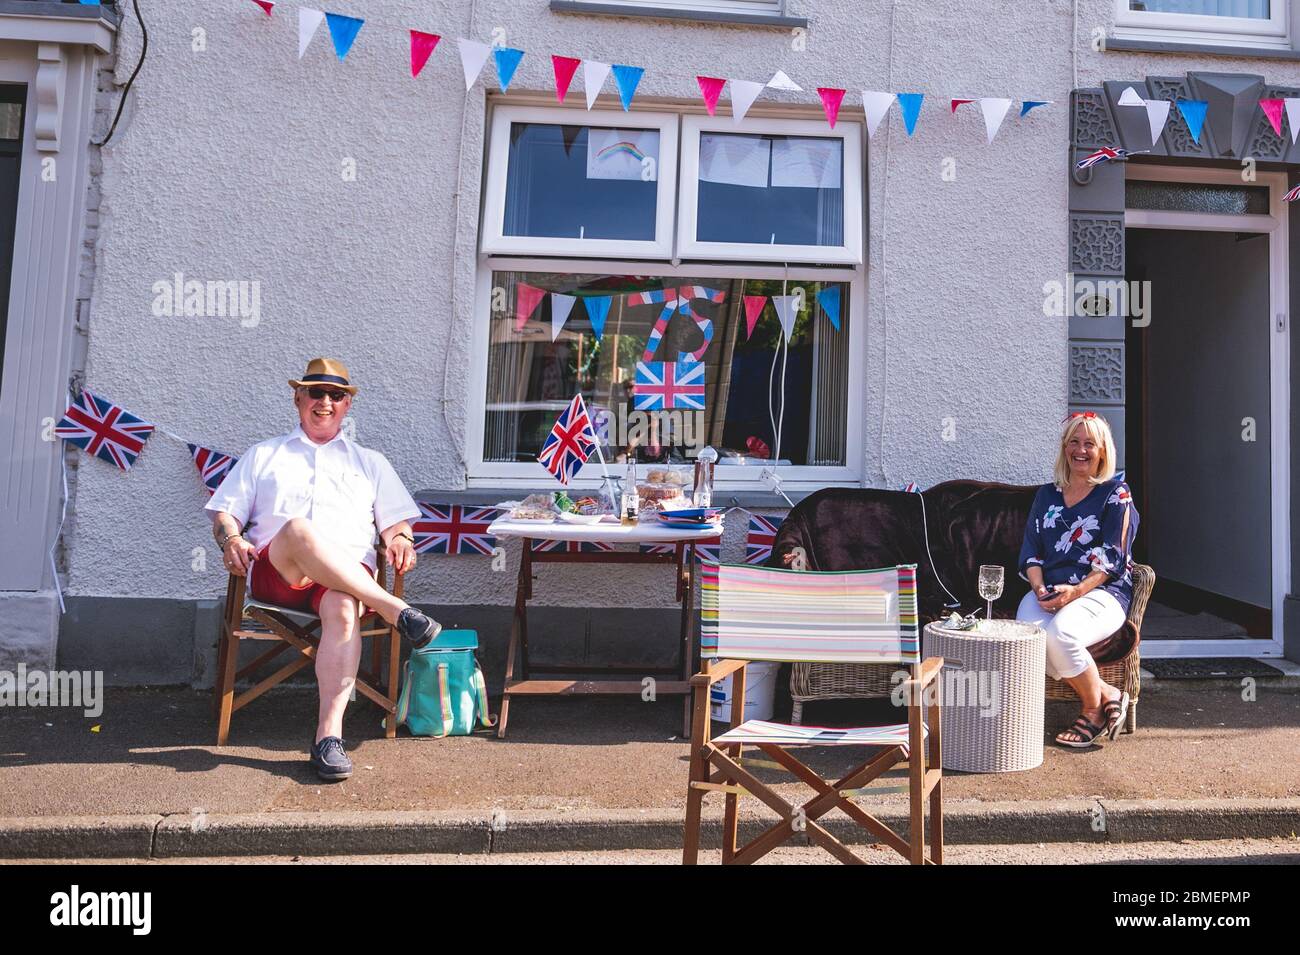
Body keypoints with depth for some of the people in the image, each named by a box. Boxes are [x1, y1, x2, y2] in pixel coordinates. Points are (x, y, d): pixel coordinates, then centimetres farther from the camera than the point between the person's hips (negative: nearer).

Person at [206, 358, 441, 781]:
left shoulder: (370, 463, 29)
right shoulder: (263, 455, 29)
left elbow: (397, 520, 20)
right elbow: (225, 512, 20)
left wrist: (400, 539, -5)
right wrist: (231, 540, -3)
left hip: (350, 574, 1)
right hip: (273, 572, 0)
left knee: (343, 608, -38)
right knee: (299, 529, -38)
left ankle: (329, 735, -42)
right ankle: (396, 611, -39)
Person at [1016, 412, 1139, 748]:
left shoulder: (1116, 494, 7)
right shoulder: (1047, 495, 20)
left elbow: (1111, 559, -3)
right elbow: (1030, 551, 12)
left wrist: (1076, 591, -19)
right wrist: (1039, 587, -9)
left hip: (1101, 591, -4)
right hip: (1048, 591, 4)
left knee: (1059, 632, -35)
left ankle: (1094, 708, -8)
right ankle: (1105, 693, -12)